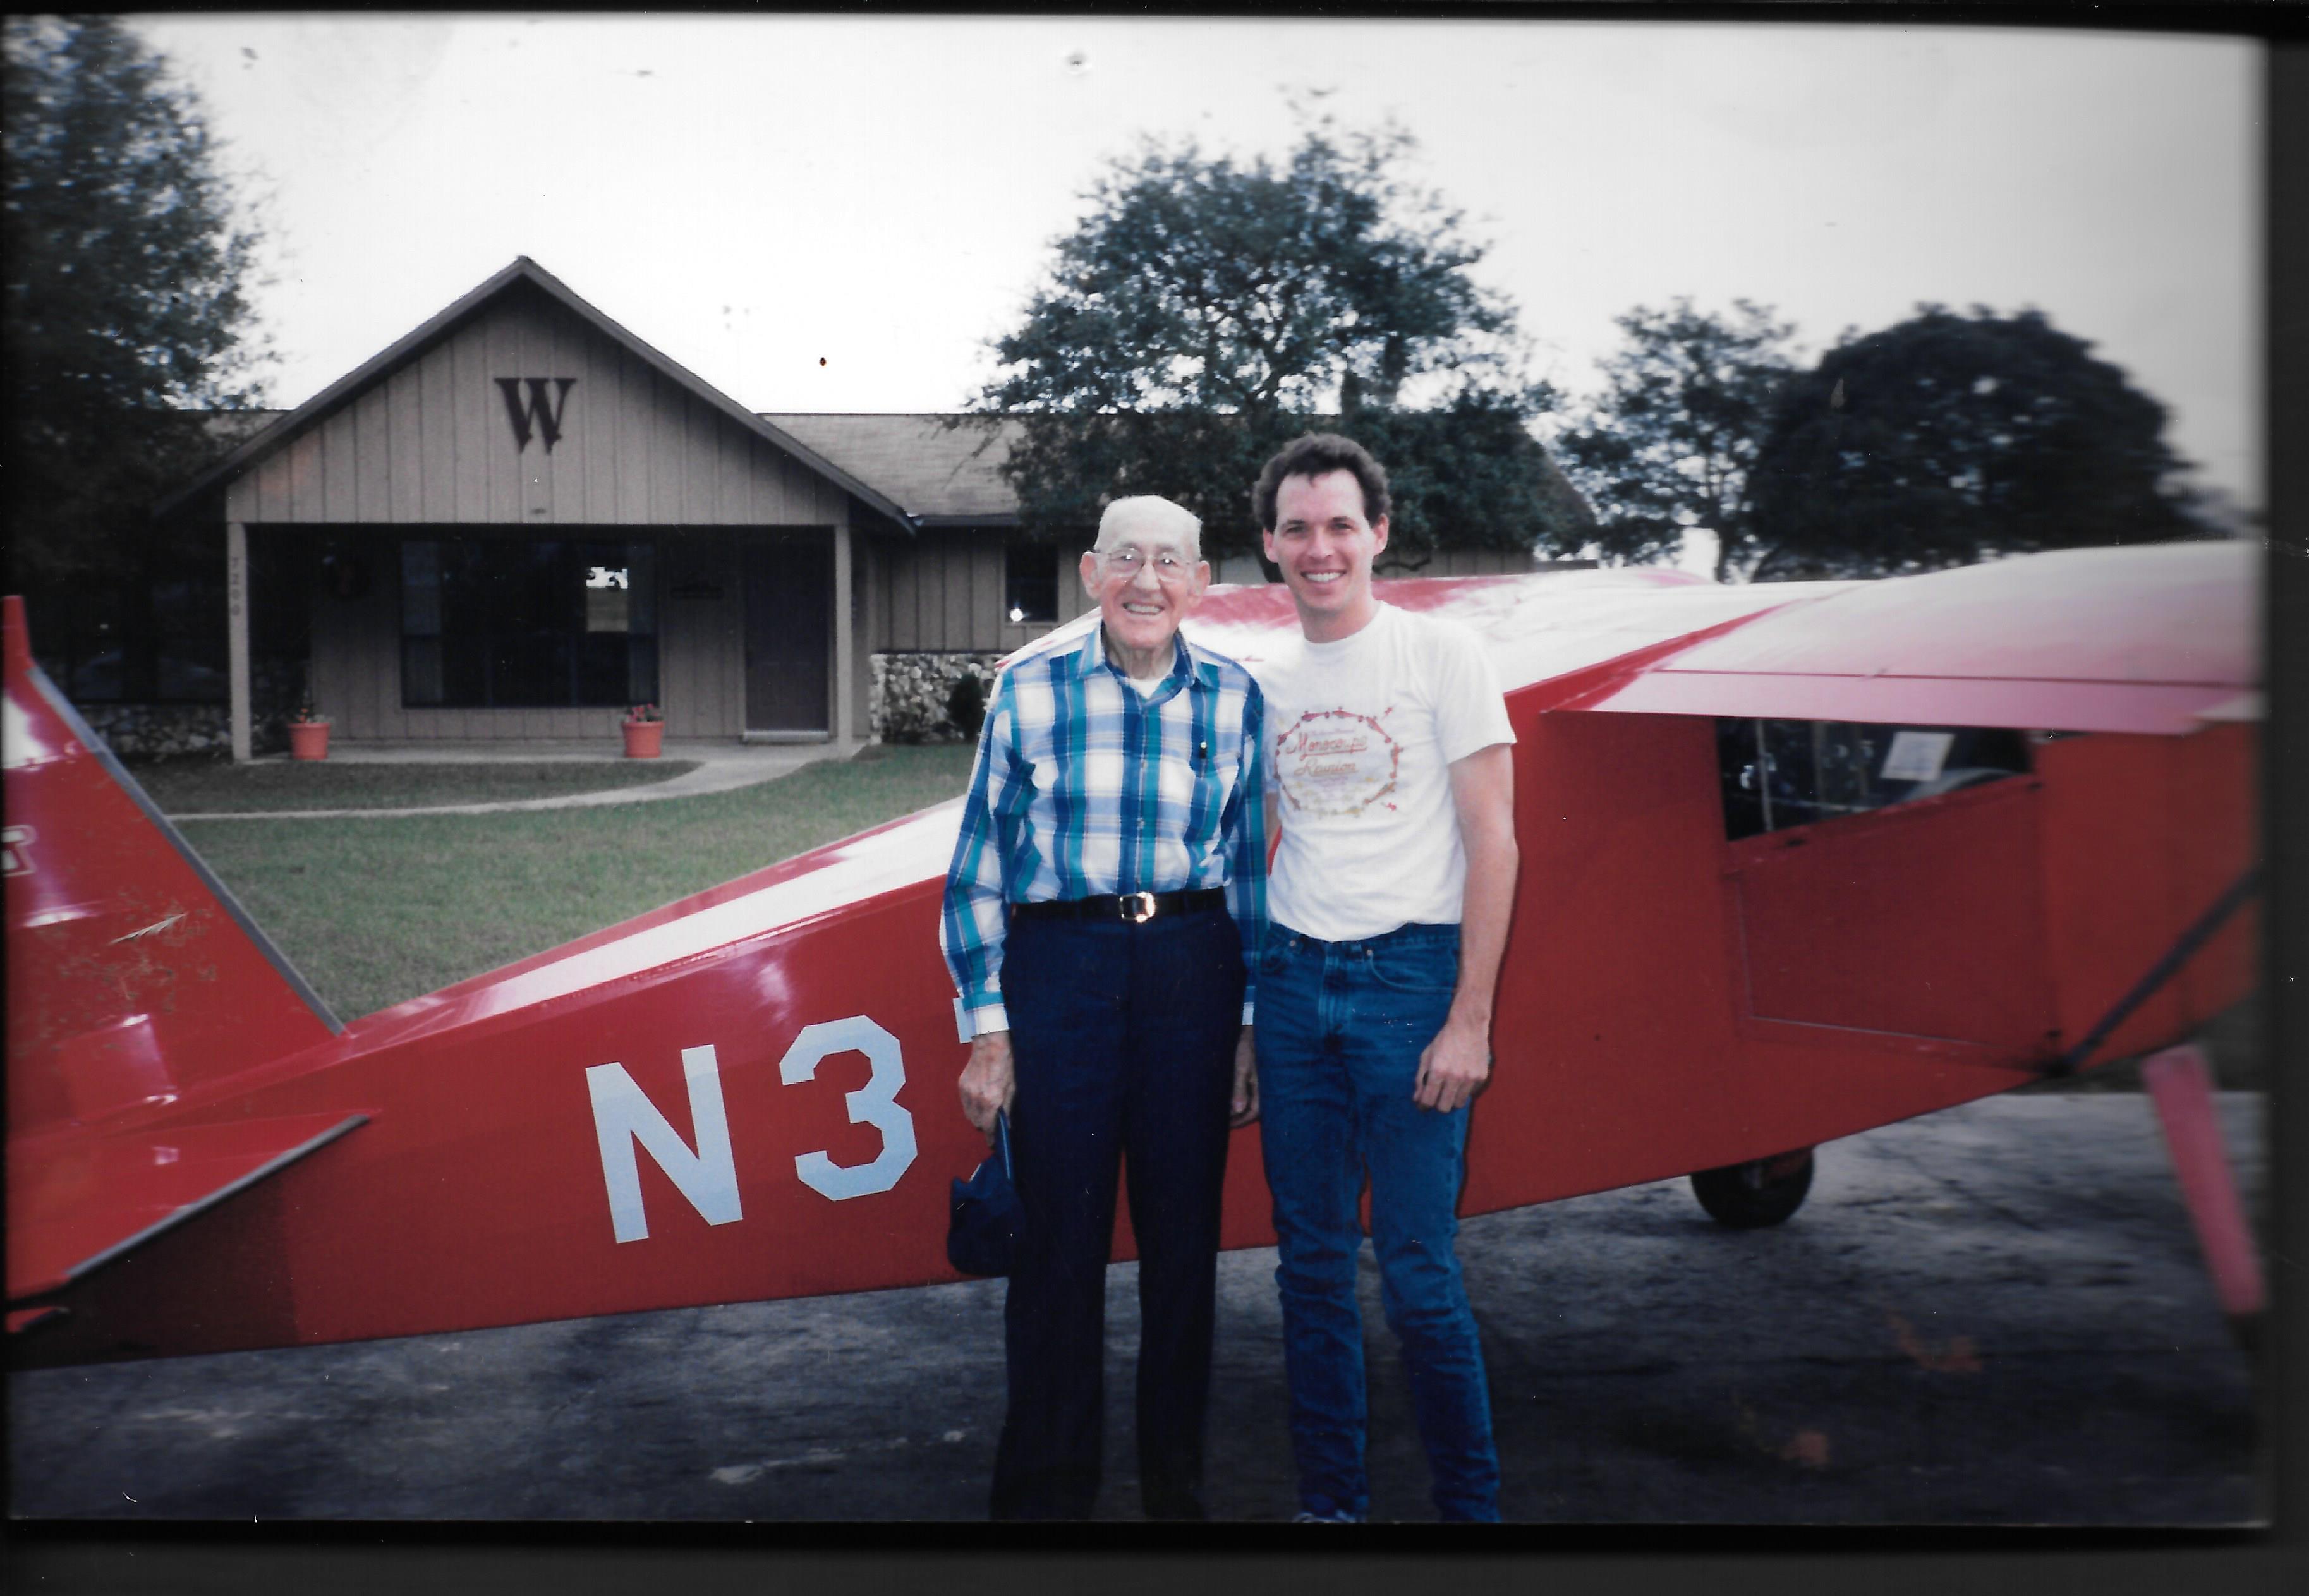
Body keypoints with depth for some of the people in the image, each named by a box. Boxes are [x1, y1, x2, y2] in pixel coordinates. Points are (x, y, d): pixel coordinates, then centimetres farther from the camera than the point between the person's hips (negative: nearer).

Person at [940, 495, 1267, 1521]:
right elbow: (979, 869, 3)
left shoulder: (1233, 699, 4)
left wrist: (1253, 1029, 7)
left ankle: (1175, 1483, 28)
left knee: (1184, 1237, 9)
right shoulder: (1028, 691, 0)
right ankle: (1044, 1491, 20)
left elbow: (1251, 867, 10)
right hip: (1059, 967, -1)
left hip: (1193, 971, 2)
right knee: (1058, 1240, 2)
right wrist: (988, 1030, -1)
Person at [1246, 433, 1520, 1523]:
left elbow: (1492, 843, -6)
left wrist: (1469, 1020, -11)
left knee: (1417, 1275, -4)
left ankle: (1471, 1502, 15)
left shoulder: (1442, 655, -2)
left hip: (1407, 979, -4)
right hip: (1291, 982, 5)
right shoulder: (1265, 684, 12)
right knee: (1311, 1263, 9)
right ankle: (1329, 1497, 23)